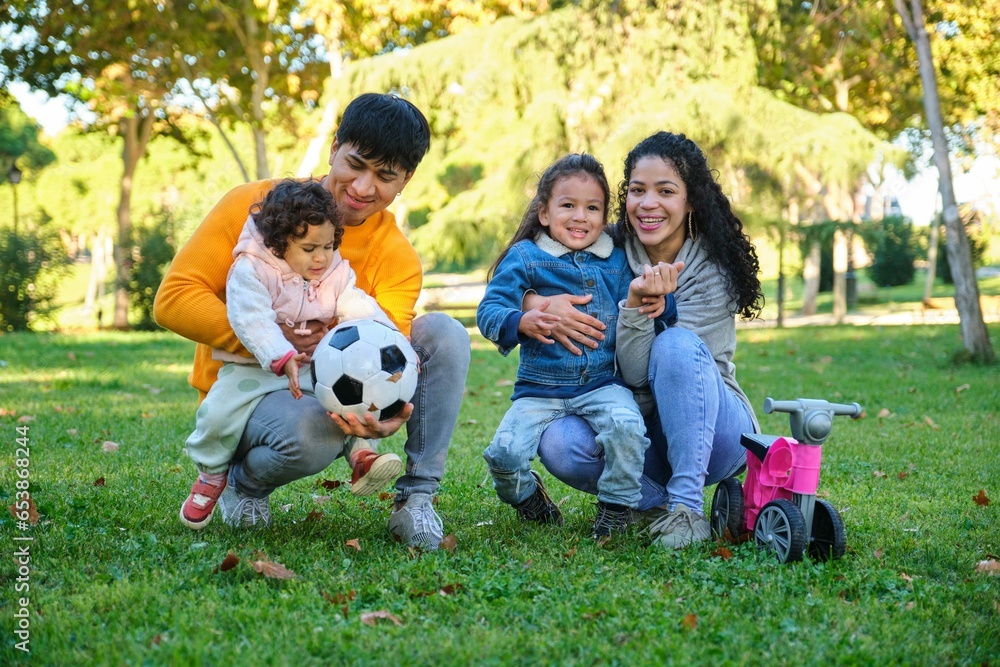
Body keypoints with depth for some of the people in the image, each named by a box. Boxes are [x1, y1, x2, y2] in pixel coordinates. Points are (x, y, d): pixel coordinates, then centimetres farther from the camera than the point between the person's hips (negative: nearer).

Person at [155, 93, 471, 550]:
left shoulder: (396, 257, -6)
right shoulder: (256, 206, -12)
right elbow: (173, 298, -17)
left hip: (337, 393, 3)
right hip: (243, 390, -3)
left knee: (444, 333, -17)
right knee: (312, 427, -38)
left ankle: (417, 496, -12)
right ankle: (243, 478, -2)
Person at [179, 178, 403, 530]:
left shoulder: (337, 274, 3)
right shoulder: (250, 270, -13)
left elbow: (361, 309, -8)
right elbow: (252, 319, -27)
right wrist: (283, 359, -43)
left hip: (317, 367, 4)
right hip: (255, 367, -4)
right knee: (220, 412, -25)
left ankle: (360, 453, -5)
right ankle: (211, 474, 3)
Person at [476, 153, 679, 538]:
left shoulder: (615, 261, 9)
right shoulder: (524, 257, 1)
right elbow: (488, 311, -8)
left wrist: (642, 296, -13)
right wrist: (521, 322, -29)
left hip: (602, 384, 1)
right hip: (539, 389, -1)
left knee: (626, 426, -29)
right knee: (504, 452, -19)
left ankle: (617, 506, -2)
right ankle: (526, 495, 18)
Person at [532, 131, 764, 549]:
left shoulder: (714, 271, -14)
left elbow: (639, 373, -21)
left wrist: (638, 308, -39)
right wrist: (539, 303, -19)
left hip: (710, 432, -3)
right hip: (640, 434, 3)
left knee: (676, 344, -33)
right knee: (557, 443, -27)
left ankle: (687, 506, -28)